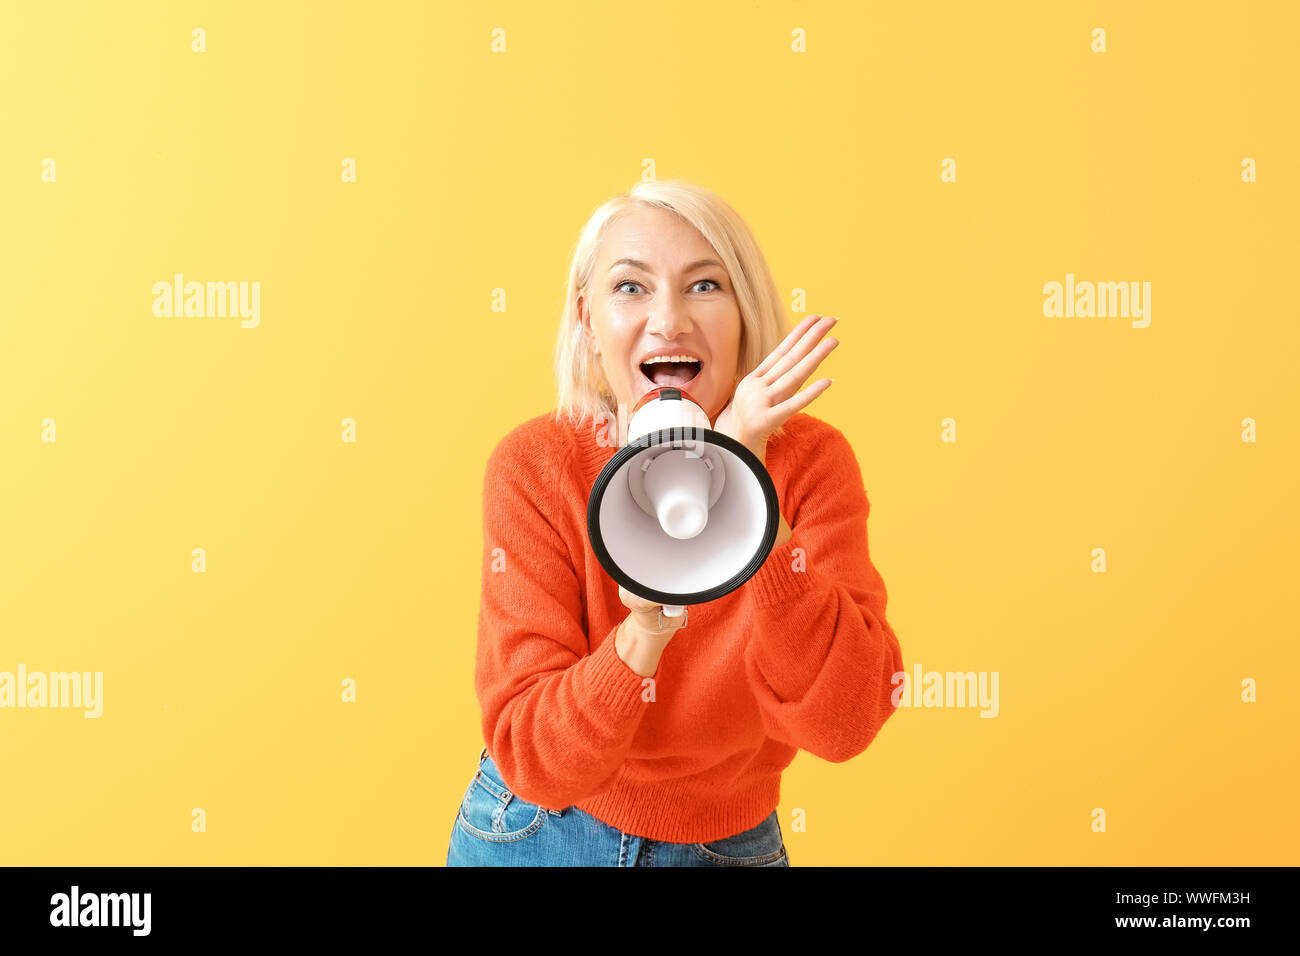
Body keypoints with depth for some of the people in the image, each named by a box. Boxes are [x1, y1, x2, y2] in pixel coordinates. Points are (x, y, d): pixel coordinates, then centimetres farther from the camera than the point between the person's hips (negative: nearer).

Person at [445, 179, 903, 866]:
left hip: (730, 847, 1)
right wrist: (645, 630, -40)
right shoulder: (534, 467, -19)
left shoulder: (809, 461, -16)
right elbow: (533, 762, -23)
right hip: (535, 835, 0)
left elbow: (843, 725, -28)